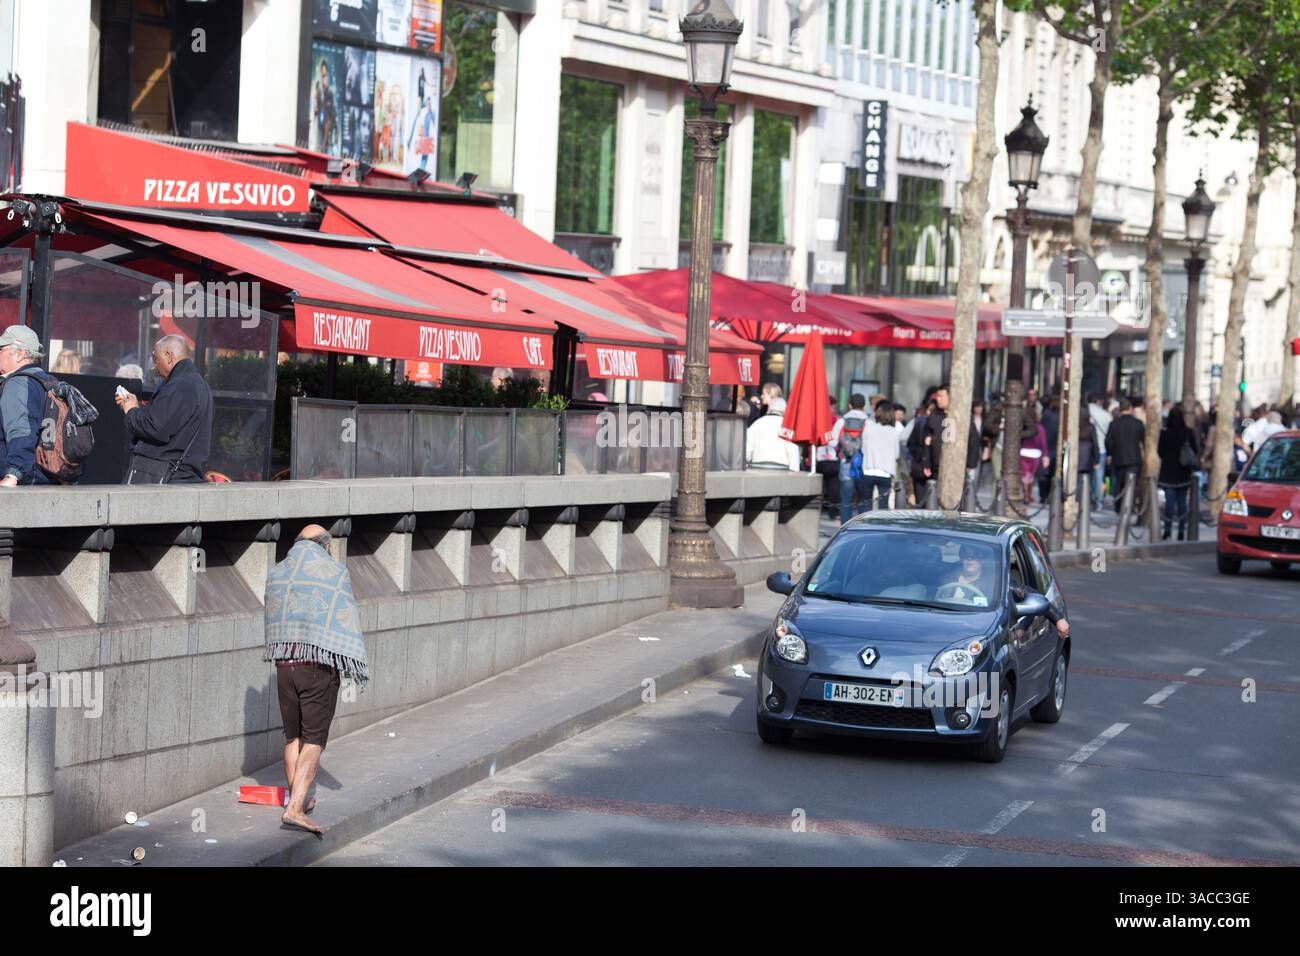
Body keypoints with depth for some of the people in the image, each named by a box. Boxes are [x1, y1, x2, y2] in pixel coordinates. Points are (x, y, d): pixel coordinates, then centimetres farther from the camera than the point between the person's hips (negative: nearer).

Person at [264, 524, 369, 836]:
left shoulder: (277, 574, 10)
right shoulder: (335, 571, -4)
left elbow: (273, 619, 17)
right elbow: (347, 620, -5)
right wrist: (357, 667, 1)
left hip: (284, 664, 5)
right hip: (320, 666, -5)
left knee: (292, 737, 17)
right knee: (313, 740, -3)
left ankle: (298, 799, 26)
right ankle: (295, 808, -13)